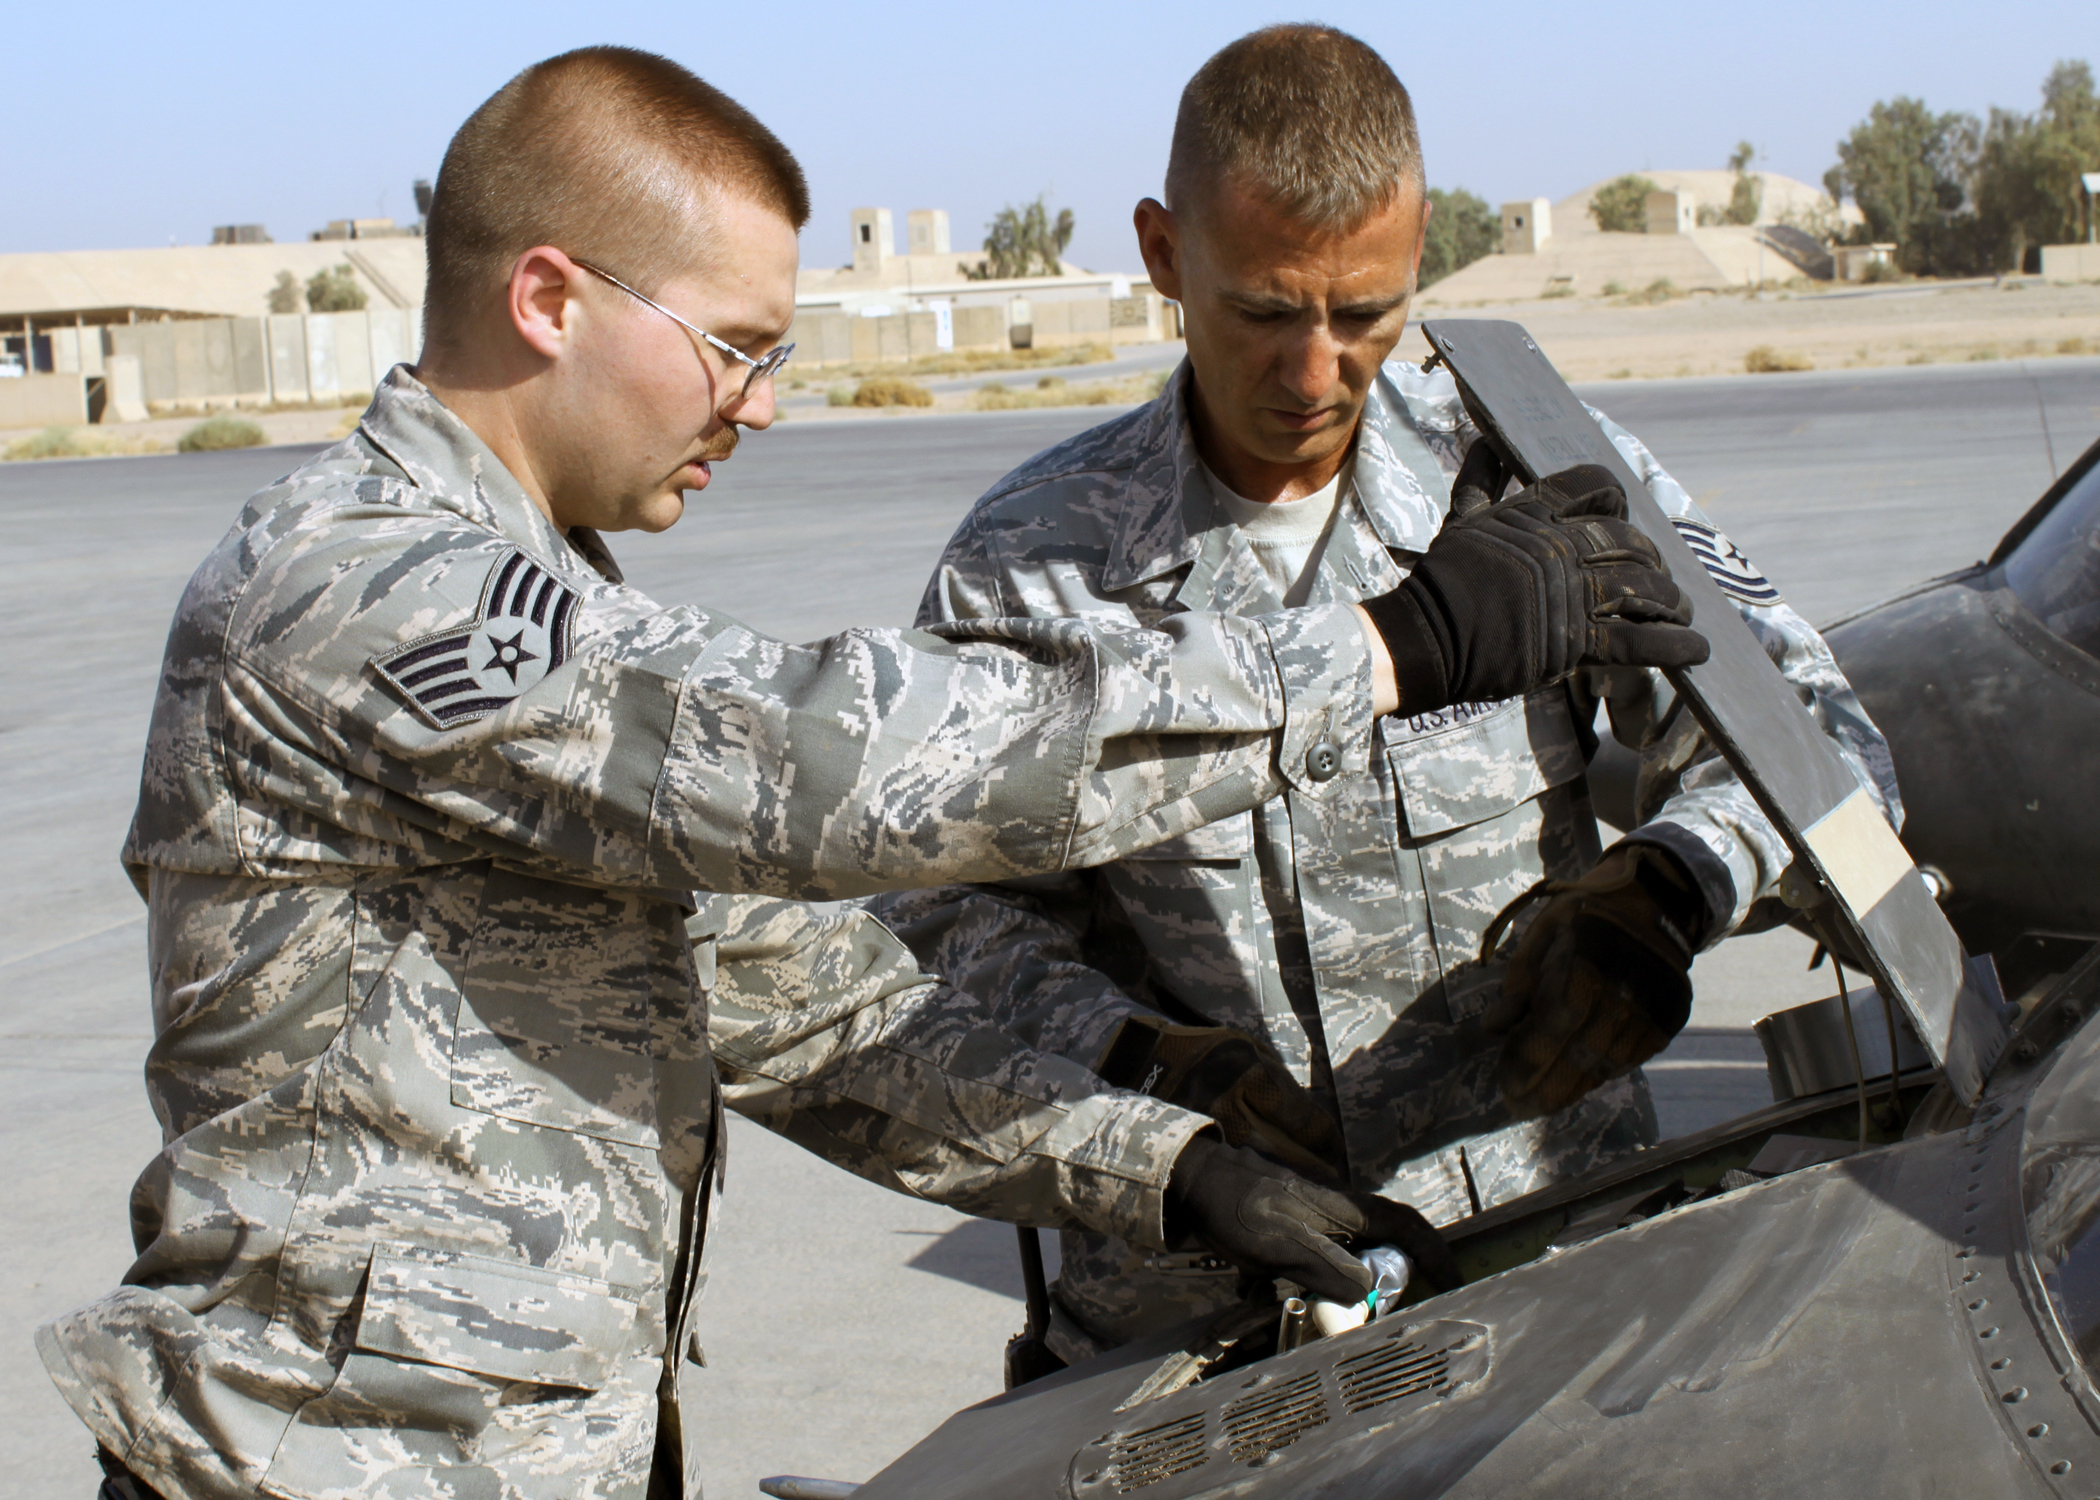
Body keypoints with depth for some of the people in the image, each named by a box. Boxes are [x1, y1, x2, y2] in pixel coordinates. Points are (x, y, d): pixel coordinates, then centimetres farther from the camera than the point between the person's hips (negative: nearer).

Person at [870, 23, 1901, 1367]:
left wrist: (1669, 892, -15)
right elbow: (951, 911, 6)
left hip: (1555, 1250, 0)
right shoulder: (1027, 566, 1)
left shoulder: (1546, 476, 2)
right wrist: (1134, 1056, -12)